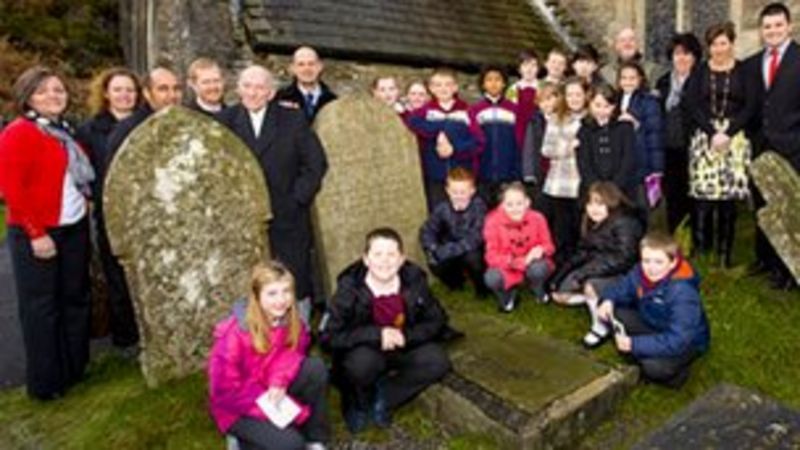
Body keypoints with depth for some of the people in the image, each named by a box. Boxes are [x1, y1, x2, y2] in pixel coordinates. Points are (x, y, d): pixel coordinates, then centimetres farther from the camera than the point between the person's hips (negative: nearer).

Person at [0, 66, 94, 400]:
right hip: (36, 233, -7)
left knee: (76, 298, 14)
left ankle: (75, 368, 28)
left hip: (75, 228, 7)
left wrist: (84, 205, 4)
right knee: (41, 307, 4)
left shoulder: (65, 132, 12)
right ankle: (45, 381, 17)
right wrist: (36, 234, -17)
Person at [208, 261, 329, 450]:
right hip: (238, 409, -5)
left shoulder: (290, 320, -11)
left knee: (316, 367, -20)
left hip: (274, 389, 5)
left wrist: (280, 381, -27)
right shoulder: (234, 334, -27)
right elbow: (225, 391, -22)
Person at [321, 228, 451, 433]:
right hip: (363, 355, -3)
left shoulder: (415, 280, -14)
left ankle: (383, 397, -5)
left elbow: (437, 321, -3)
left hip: (401, 351, 3)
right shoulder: (349, 288, -21)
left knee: (437, 360, -21)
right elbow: (329, 337, -23)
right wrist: (376, 334, -34)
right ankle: (358, 402, -1)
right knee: (363, 360, -35)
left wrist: (406, 335, -22)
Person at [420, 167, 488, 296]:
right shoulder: (442, 208, -13)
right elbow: (426, 231, -10)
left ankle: (482, 288, -1)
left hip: (473, 251, -2)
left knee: (473, 258, -35)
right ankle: (455, 281, 11)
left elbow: (475, 238, -30)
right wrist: (434, 249, -31)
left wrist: (448, 250, -37)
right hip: (450, 253, 3)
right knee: (434, 264, -25)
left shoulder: (478, 206, -23)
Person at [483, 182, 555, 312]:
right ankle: (508, 295, 7)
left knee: (538, 269, -34)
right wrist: (513, 262, -31)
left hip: (532, 263, 1)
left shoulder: (537, 218, -14)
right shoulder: (493, 221, -18)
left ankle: (539, 291, 6)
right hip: (507, 269, -1)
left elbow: (548, 245, -2)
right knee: (491, 278, -32)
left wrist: (541, 250, -27)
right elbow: (492, 256, -16)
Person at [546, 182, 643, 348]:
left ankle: (601, 326, -11)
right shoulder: (591, 223, 5)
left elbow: (624, 259, -30)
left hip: (623, 276, -8)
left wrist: (584, 273, -34)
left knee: (591, 286, -35)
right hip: (594, 272, 8)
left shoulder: (625, 223, -19)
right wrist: (559, 275, -9)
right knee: (558, 294, -3)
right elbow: (582, 253, 5)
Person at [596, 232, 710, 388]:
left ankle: (676, 372, 2)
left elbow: (677, 341, -37)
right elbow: (622, 288, 4)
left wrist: (635, 344, -42)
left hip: (687, 343, -6)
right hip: (652, 324, 7)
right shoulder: (640, 273, -15)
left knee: (653, 367, -33)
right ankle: (644, 357, -1)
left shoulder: (683, 293, -34)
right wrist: (608, 300, -20)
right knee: (612, 314, -14)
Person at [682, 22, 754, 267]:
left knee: (729, 194, -2)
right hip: (704, 138, 0)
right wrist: (712, 132, -11)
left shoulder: (743, 71, 7)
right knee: (703, 193, -7)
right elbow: (691, 105, 1)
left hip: (734, 139, 0)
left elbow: (750, 107, 0)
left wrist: (727, 133, -12)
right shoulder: (699, 71, 10)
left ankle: (725, 252, 8)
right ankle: (700, 250, 0)